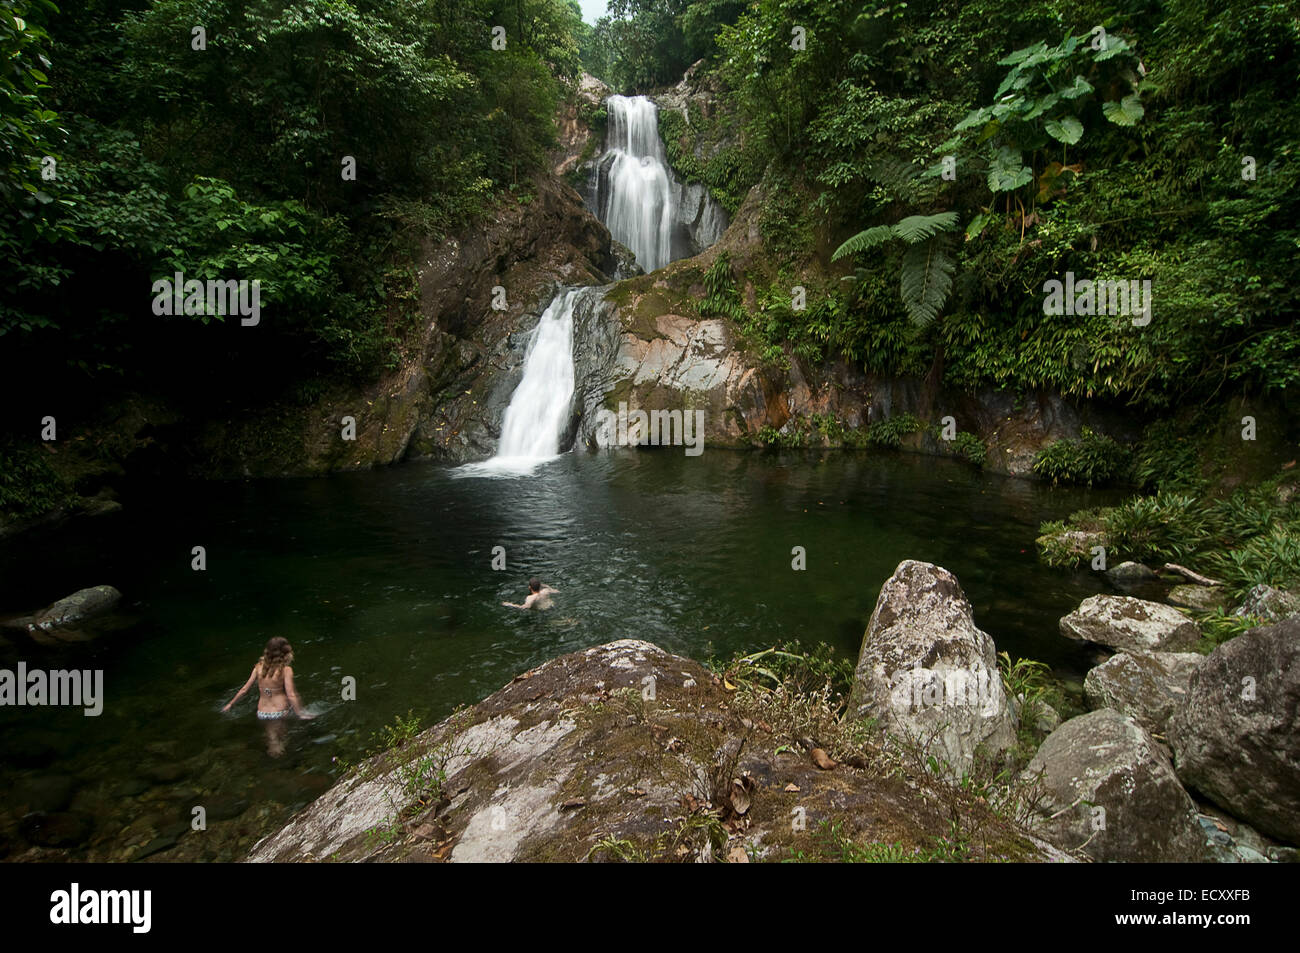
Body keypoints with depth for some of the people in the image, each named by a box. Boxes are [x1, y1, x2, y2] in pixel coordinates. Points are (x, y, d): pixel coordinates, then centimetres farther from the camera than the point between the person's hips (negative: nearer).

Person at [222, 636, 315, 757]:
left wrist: (231, 703, 15)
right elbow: (290, 695, -19)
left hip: (262, 714, 5)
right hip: (280, 710, -5)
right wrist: (300, 713, -15)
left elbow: (244, 689, 1)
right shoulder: (286, 669, -16)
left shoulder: (259, 666, -3)